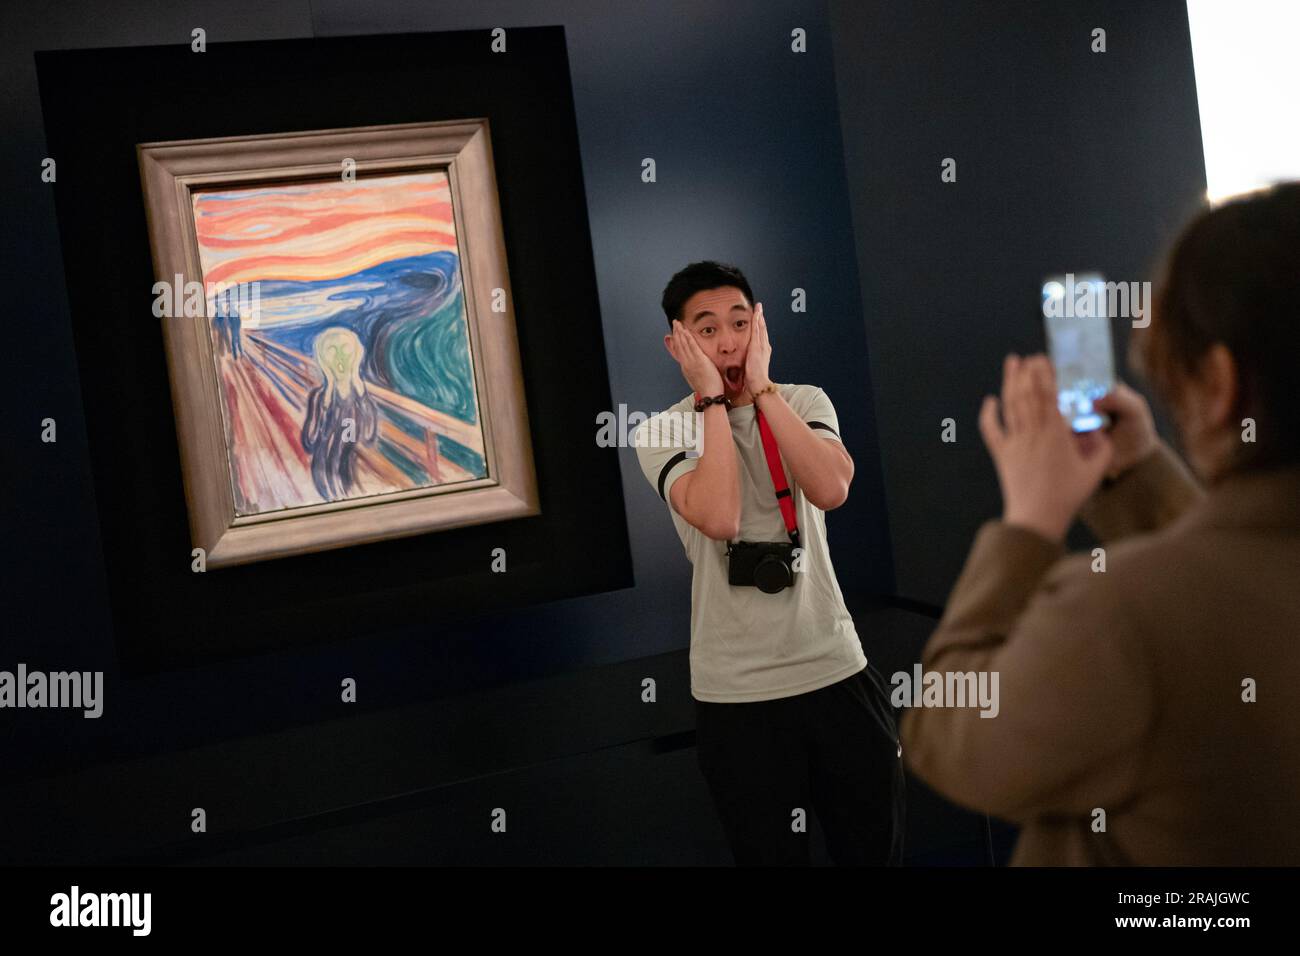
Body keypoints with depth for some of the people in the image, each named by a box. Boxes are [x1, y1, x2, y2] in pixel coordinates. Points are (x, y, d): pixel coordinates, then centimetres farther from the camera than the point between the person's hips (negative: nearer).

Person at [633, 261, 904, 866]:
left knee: (876, 847, 13)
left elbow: (831, 489, -18)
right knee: (772, 854, 9)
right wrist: (714, 399, -17)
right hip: (736, 694, -2)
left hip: (837, 669, 3)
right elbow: (719, 518, -24)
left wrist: (760, 386, -15)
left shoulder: (804, 402, 3)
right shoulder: (662, 433, -5)